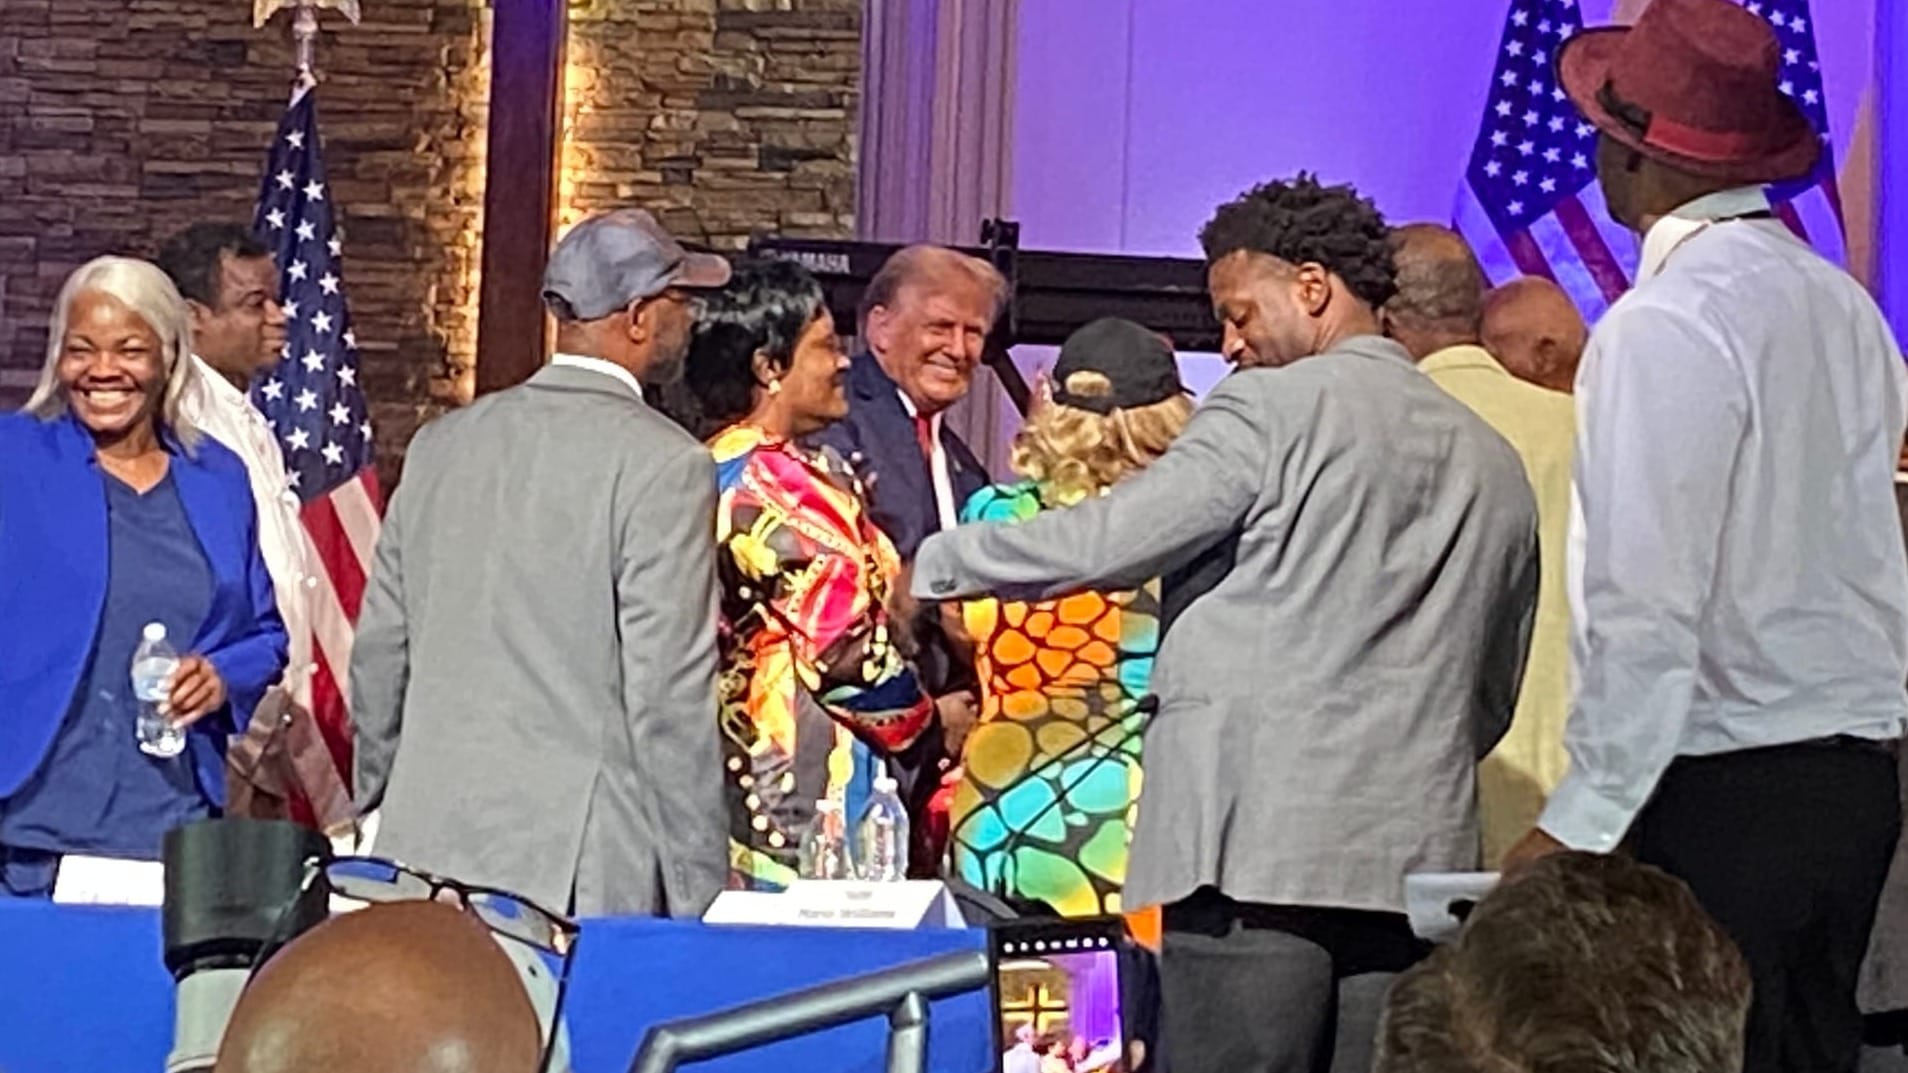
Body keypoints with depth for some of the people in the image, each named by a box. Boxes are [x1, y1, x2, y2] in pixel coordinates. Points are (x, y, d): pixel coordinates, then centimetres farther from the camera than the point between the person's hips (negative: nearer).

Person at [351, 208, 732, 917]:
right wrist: (700, 894, -7)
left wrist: (380, 804, 26)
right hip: (583, 869, -6)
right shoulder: (664, 466, -9)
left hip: (429, 845, 6)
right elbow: (669, 695, -13)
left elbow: (378, 653, 14)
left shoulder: (440, 444, 9)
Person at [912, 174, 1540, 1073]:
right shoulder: (1494, 462, 18)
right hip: (1415, 861, 6)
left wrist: (938, 564, 5)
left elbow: (1103, 544, -5)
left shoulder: (1275, 409, -2)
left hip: (1263, 847, -6)